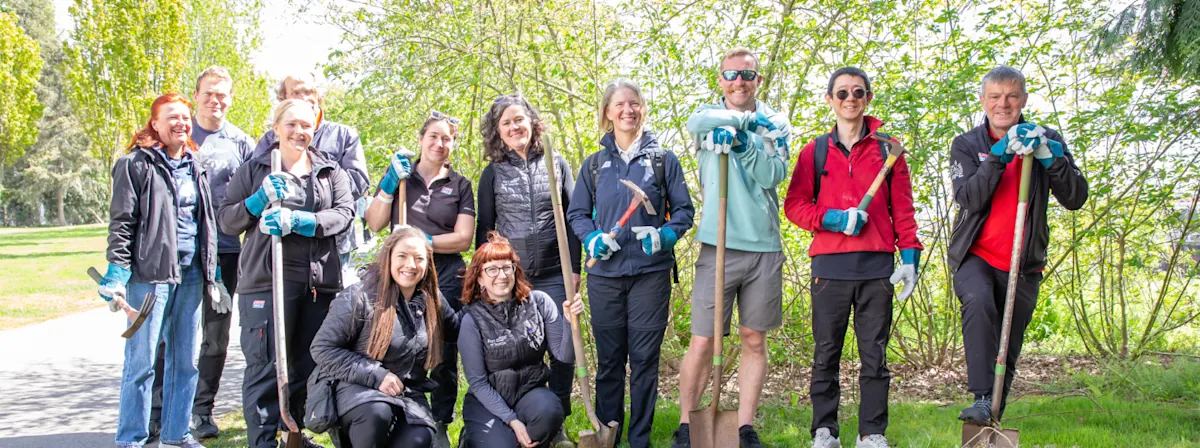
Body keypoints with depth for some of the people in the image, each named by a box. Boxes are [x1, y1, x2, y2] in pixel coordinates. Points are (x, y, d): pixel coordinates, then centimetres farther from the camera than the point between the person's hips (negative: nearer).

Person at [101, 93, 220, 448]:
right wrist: (117, 270, -14)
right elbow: (121, 221, -6)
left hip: (191, 273, 6)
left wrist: (212, 272, 19)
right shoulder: (137, 165, -2)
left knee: (185, 361, 10)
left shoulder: (196, 168, 17)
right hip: (150, 272, -6)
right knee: (141, 361, -3)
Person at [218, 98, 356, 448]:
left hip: (319, 283, 2)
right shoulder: (254, 170, 11)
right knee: (265, 367, -6)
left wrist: (297, 221, -17)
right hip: (265, 280, -2)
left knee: (306, 365, 10)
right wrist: (261, 198, -10)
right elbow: (226, 221, 8)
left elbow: (344, 213, -2)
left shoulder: (331, 172, 14)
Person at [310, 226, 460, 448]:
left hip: (409, 393, 4)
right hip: (358, 388, -3)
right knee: (376, 413, -38)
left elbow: (458, 329, 28)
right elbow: (323, 348, -11)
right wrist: (376, 376, -18)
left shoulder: (432, 301, 8)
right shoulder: (360, 296, -10)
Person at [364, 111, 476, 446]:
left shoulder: (460, 186, 8)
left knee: (443, 354, 3)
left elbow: (463, 239, -1)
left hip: (446, 277, 0)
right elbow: (374, 224, 3)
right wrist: (390, 184, -7)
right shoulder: (399, 175, 11)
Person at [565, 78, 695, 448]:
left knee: (644, 359, 1)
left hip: (651, 273, -1)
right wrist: (592, 238, -10)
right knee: (609, 360, 7)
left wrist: (665, 235, -16)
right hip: (605, 274, 2)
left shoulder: (664, 160, 4)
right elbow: (577, 214, 10)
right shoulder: (594, 164, 8)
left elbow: (684, 210, 4)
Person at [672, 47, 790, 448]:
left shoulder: (776, 124, 10)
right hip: (718, 245, -2)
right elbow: (695, 122, -18)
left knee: (754, 340, 7)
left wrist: (743, 143, -20)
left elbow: (773, 175, -5)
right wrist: (749, 118, -13)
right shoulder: (709, 117, 8)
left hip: (763, 247, 2)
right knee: (702, 342, -3)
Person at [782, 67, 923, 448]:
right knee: (826, 354, 3)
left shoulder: (888, 149, 11)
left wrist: (910, 256, -1)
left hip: (877, 266, 0)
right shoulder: (815, 151, 10)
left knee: (875, 355, 3)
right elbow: (794, 204, 6)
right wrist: (832, 218, -10)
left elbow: (903, 208, 9)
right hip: (829, 265, 0)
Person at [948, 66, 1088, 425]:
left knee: (1008, 352, 5)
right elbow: (968, 198, -14)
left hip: (1023, 265, 2)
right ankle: (982, 398, -34)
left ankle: (991, 423, 18)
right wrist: (999, 156, -24)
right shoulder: (966, 145, 2)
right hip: (975, 256, -2)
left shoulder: (1047, 140, 5)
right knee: (979, 301, -33)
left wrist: (1049, 156, -21)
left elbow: (1075, 199, -7)